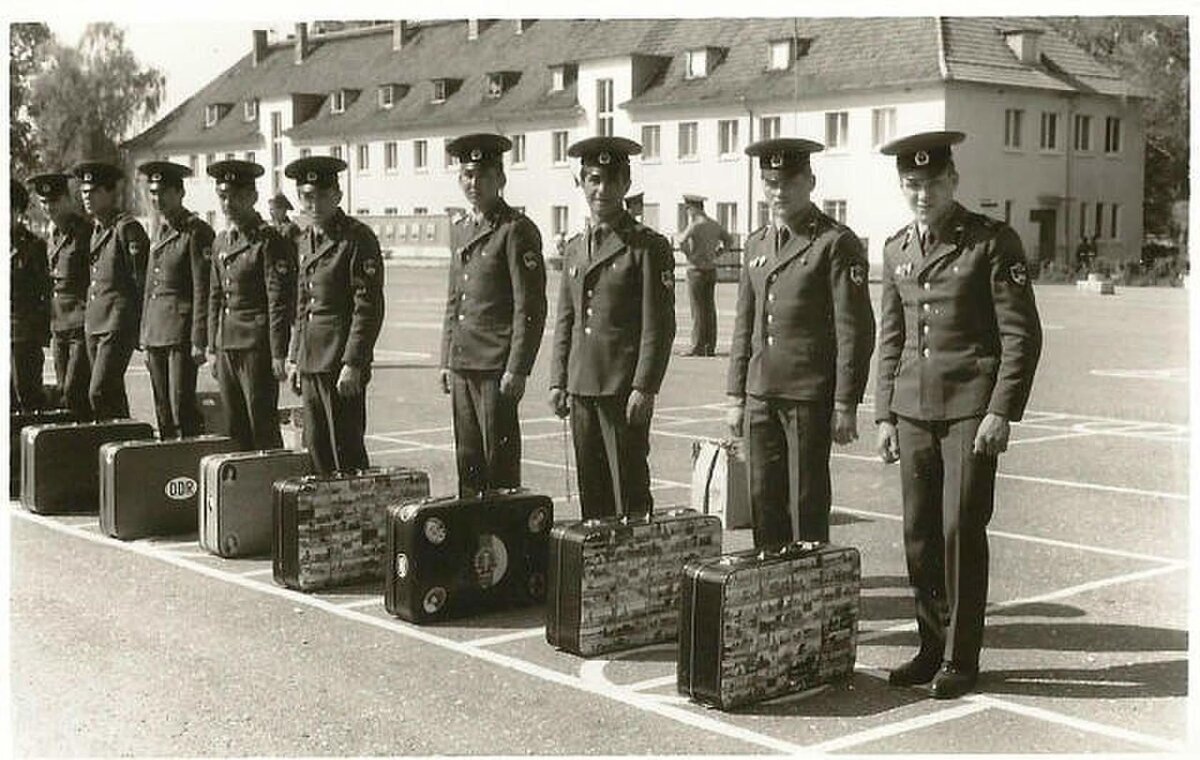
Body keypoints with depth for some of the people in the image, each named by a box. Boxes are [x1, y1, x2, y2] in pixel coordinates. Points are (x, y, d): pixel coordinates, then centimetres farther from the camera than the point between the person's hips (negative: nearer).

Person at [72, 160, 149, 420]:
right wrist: (88, 319, 19)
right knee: (113, 395, 12)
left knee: (100, 393, -14)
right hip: (95, 324, 9)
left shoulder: (127, 228, -10)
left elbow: (143, 280, -12)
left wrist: (143, 330, -14)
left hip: (118, 323, -9)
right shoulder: (97, 230, 17)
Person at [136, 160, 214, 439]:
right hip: (156, 334, 8)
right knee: (163, 411, 9)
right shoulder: (161, 233, 17)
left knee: (182, 406, -10)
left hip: (182, 332, -8)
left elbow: (203, 291, -12)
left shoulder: (197, 232, -8)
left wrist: (199, 341, -16)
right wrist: (145, 340, 17)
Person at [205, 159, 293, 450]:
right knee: (234, 430, 10)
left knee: (263, 428, -3)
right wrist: (213, 347, 15)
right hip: (227, 347, 7)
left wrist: (278, 353, -16)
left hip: (257, 346, -7)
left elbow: (279, 302, -12)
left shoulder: (268, 240, -9)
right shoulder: (221, 241, 14)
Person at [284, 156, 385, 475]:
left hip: (342, 366, -8)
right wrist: (295, 358, 17)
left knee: (347, 452, -4)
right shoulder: (306, 242, 16)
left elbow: (369, 308, -14)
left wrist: (353, 364, -19)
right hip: (311, 364, 8)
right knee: (316, 449, 10)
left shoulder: (358, 239, -9)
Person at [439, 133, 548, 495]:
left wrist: (517, 370, -16)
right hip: (462, 364, 7)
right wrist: (447, 360, 16)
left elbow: (530, 307, -12)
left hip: (497, 364, -7)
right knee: (467, 457, 11)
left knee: (499, 461, -2)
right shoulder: (459, 229, 16)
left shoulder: (516, 230, -8)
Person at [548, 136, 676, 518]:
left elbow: (659, 326, -9)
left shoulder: (648, 246, -4)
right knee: (590, 489, 10)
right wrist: (558, 381, 11)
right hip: (581, 387, 6)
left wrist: (644, 388, -15)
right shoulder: (574, 248, 15)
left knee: (630, 490, -2)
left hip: (625, 388, -6)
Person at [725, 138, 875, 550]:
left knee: (807, 504, 0)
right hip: (760, 395, 6)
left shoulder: (836, 243, -6)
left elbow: (855, 330, -9)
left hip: (810, 396, -6)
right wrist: (736, 396, 13)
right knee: (763, 501, 9)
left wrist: (845, 405, -12)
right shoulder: (756, 243, 14)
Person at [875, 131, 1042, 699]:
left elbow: (1022, 334, -6)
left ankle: (961, 659, 7)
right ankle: (932, 647, 20)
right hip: (913, 411, 5)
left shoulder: (993, 242, -5)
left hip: (972, 410, -5)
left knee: (961, 531, -5)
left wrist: (1001, 411, -13)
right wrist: (885, 414, 12)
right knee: (919, 534, 7)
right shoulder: (896, 250, 12)